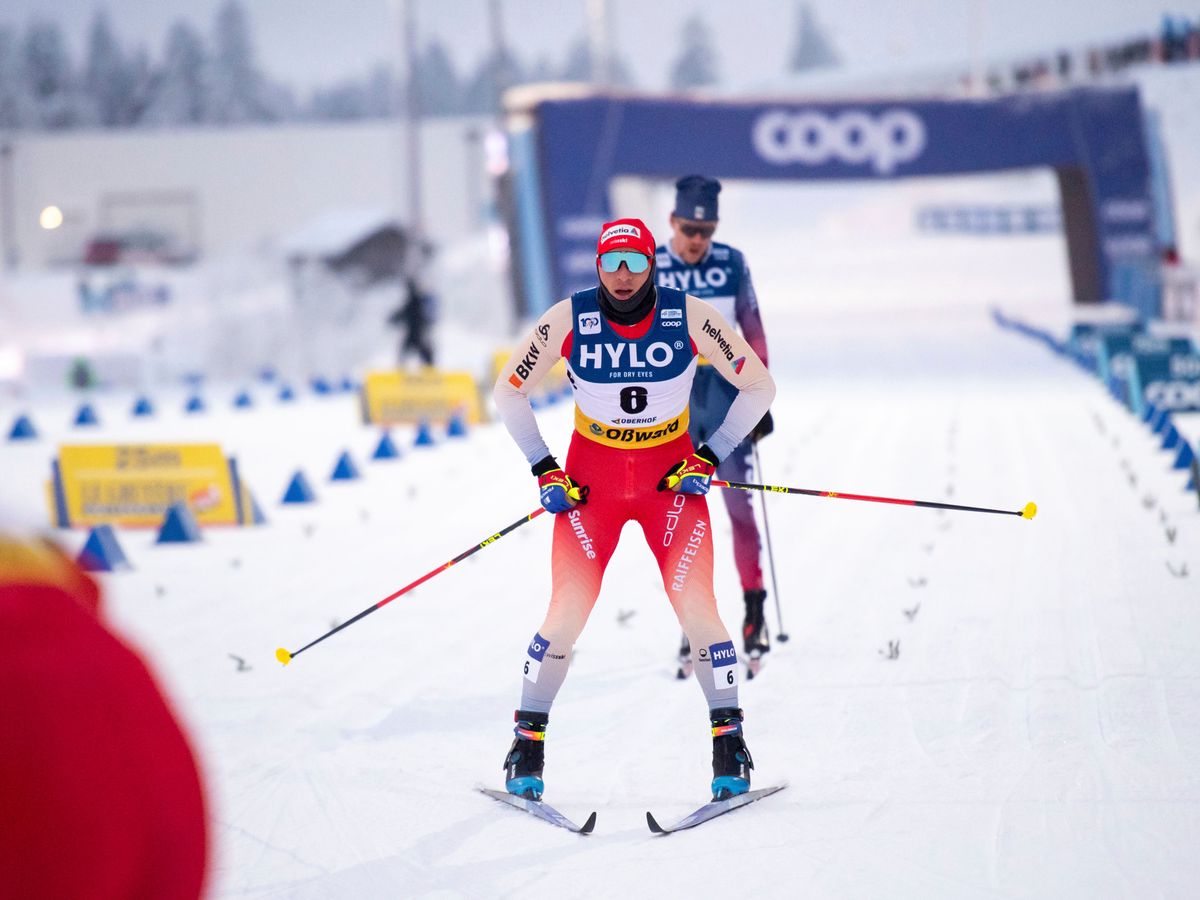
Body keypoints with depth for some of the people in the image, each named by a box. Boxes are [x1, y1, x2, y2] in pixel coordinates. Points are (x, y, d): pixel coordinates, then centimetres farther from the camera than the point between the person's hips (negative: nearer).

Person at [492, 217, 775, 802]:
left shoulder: (689, 317, -14)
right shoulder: (569, 319, -13)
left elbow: (759, 386, -2)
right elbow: (508, 392, 0)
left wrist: (710, 457, -6)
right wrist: (544, 469, -4)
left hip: (672, 480, 0)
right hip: (590, 483, 0)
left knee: (696, 609, -12)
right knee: (567, 613, -8)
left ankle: (729, 744, 0)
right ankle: (528, 744, 7)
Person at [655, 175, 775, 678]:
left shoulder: (732, 265, 1)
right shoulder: (648, 270, -1)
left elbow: (754, 334, 6)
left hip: (725, 393, 0)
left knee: (738, 502, -3)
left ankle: (754, 612, 2)